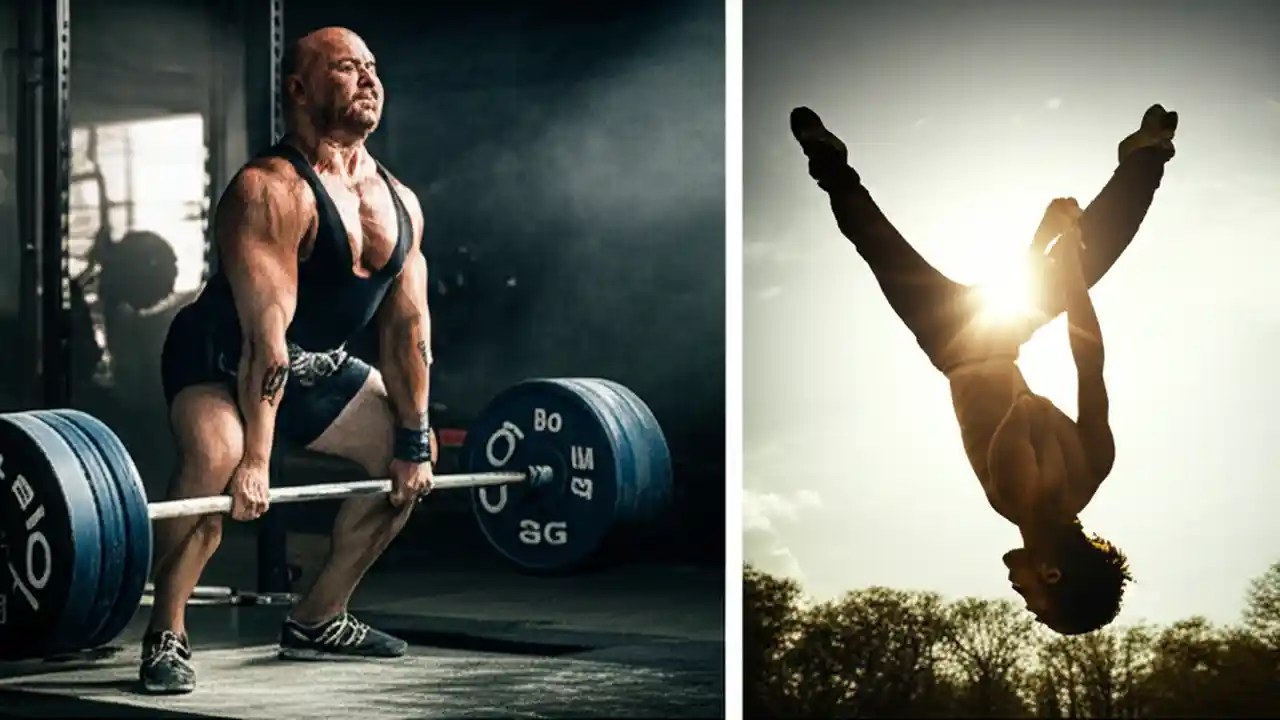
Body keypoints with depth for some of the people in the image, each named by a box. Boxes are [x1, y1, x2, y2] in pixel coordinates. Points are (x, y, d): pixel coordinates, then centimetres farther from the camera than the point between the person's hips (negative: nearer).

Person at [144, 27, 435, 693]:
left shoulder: (400, 204, -3)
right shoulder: (271, 191, -27)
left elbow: (407, 327, 1)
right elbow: (265, 335, -33)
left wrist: (414, 444, 0)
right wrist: (255, 461, -35)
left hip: (316, 364, 8)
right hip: (219, 358, -8)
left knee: (407, 460, 10)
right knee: (217, 456, -36)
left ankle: (317, 620, 19)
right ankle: (165, 637, -21)